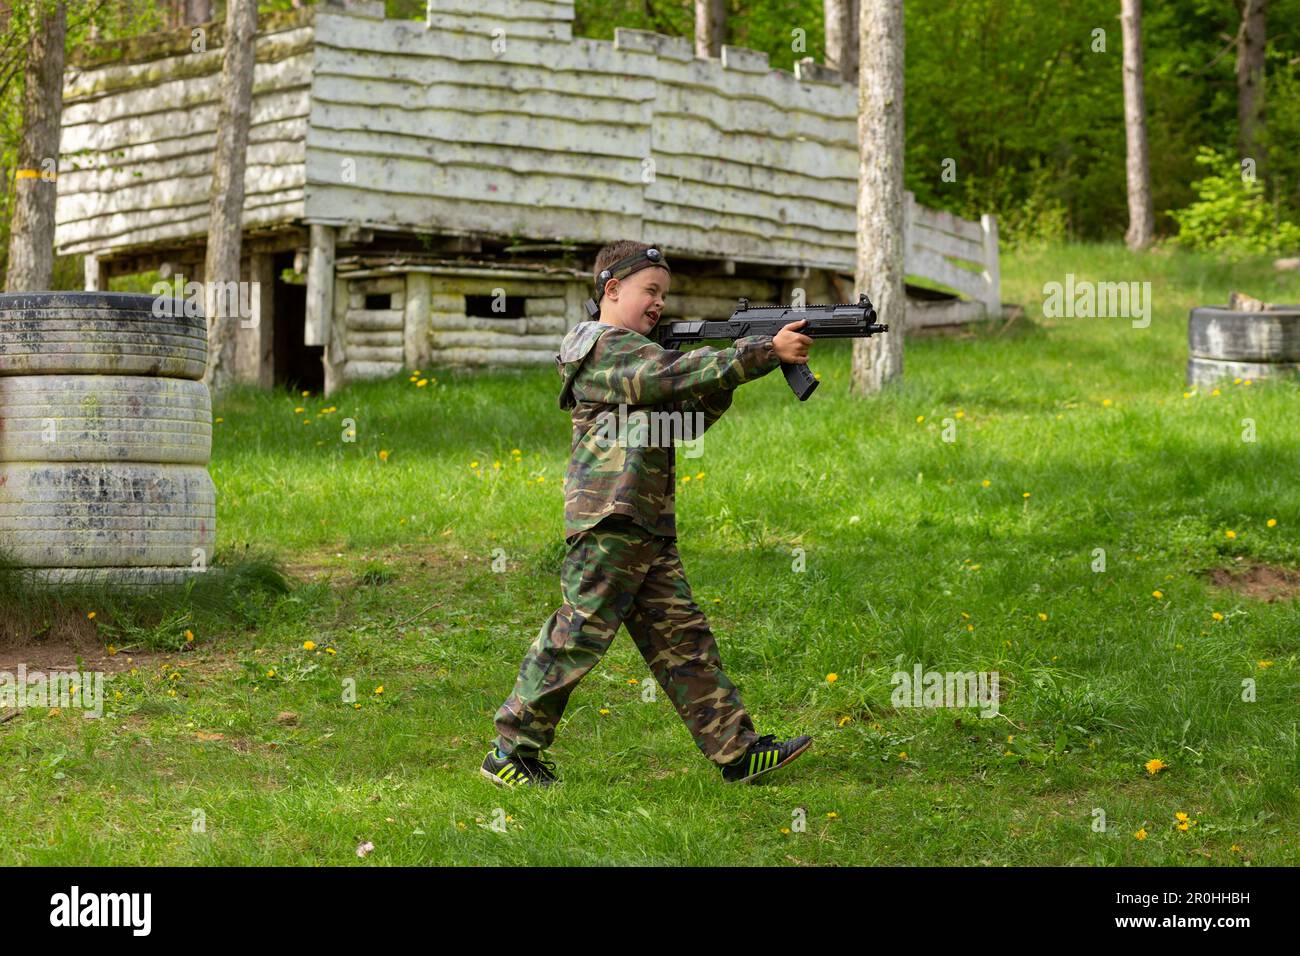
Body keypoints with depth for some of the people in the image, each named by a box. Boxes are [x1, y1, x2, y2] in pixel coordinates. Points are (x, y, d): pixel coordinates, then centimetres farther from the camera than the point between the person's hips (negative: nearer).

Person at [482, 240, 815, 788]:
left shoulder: (631, 353, 23)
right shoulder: (606, 348, -9)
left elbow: (682, 422, 20)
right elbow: (677, 374, -22)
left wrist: (722, 383, 2)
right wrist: (767, 351, -23)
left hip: (649, 527, 10)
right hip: (610, 520, -10)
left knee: (680, 639, 7)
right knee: (579, 635, -6)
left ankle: (737, 751, 6)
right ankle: (511, 751, 2)